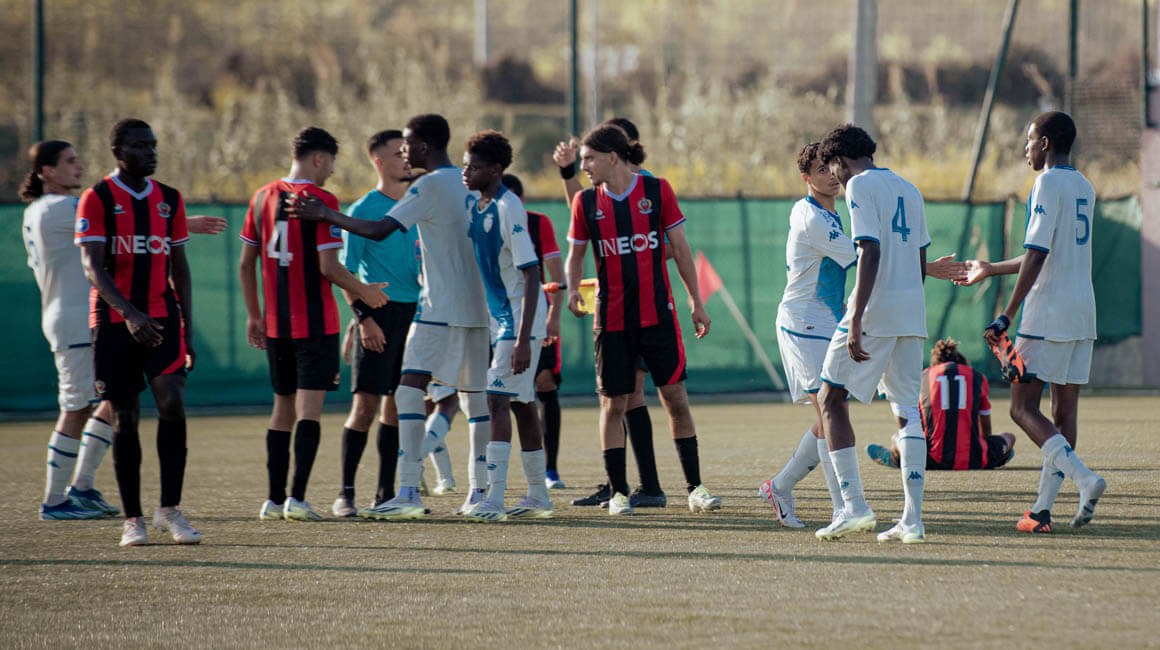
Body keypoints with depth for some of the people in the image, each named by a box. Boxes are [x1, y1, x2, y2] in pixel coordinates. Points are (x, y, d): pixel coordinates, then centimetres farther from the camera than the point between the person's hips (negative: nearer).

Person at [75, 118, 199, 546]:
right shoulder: (97, 200, -4)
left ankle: (170, 509, -5)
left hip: (162, 318, 3)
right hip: (113, 320, -3)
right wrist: (129, 313, -27)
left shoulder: (169, 200, 10)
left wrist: (188, 330, 10)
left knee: (172, 402, -14)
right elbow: (92, 266, -14)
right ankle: (132, 519, 9)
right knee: (124, 417, 2)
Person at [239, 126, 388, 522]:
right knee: (309, 406, -6)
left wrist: (254, 316, 19)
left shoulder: (262, 197, 8)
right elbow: (328, 267, -16)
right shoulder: (321, 201, -11)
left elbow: (246, 264, 11)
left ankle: (274, 499, 15)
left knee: (283, 406, 15)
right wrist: (363, 293, 0)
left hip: (275, 324, 6)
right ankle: (297, 498, -15)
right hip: (315, 322, -6)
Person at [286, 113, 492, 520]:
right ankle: (479, 491, 11)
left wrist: (325, 215, -8)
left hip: (441, 308, -9)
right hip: (477, 308, 9)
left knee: (409, 389, -10)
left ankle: (408, 491, -19)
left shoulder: (430, 186, -11)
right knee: (474, 396, 11)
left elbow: (378, 230, -17)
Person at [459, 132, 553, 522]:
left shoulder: (508, 209, -19)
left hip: (521, 320, -9)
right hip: (497, 319, 9)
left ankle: (494, 499, -21)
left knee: (497, 400, -16)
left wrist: (523, 339, -25)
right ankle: (538, 496, 21)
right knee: (521, 405, 13)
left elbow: (531, 274, -21)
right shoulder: (472, 204, 7)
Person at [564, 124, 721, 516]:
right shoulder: (586, 202, 2)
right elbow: (575, 254, 11)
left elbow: (680, 248, 5)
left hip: (657, 313, -1)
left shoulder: (657, 190, -2)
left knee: (676, 398, -1)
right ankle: (618, 492, 10)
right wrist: (572, 289, -9)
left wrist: (696, 302, 7)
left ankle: (695, 487, 8)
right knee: (613, 403, 1)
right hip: (611, 318, 1)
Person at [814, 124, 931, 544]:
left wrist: (856, 320, -21)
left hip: (876, 308, -7)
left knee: (831, 399, 2)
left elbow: (871, 253, -16)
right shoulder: (908, 190, 18)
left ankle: (854, 505, -7)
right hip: (913, 310, 7)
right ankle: (913, 520, 1)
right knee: (907, 410, 7)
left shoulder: (860, 185, -6)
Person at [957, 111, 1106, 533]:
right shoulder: (1084, 188, 17)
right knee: (1064, 411, 6)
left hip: (1047, 316, -8)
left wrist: (1006, 317, -19)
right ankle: (1042, 509, 8)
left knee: (1023, 408, -6)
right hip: (1082, 314, 8)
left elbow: (1037, 257, -18)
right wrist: (990, 271, 37)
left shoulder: (1048, 184, -10)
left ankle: (1084, 478, -24)